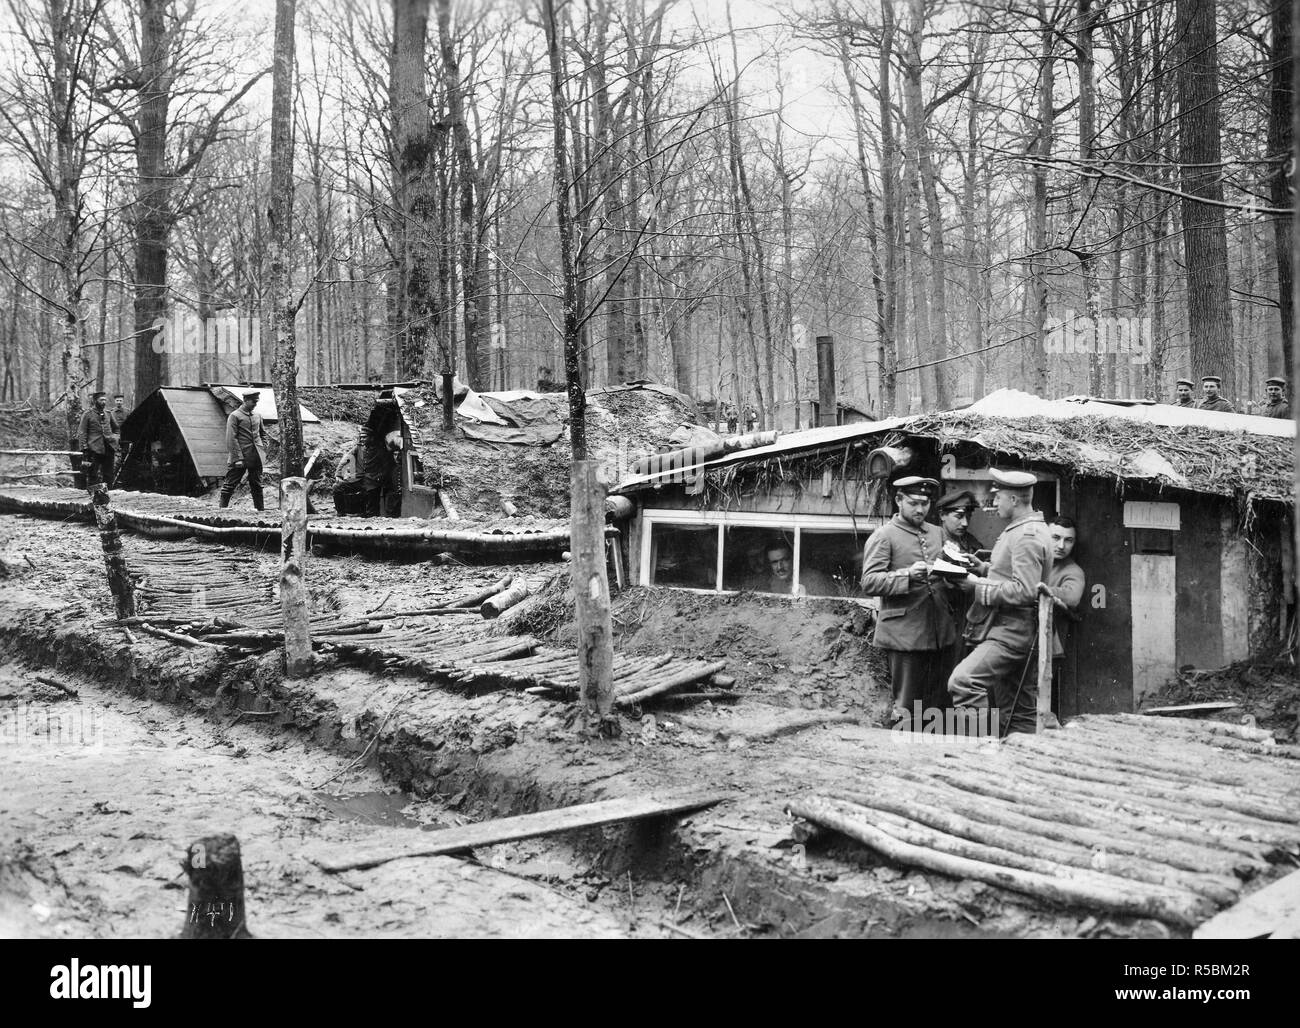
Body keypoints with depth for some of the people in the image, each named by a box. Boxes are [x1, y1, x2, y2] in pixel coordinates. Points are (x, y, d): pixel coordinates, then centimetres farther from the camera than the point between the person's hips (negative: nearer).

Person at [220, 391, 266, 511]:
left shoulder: (258, 416, 12)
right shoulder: (235, 416, -6)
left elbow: (263, 434, 24)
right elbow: (231, 438, -10)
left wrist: (263, 450, 10)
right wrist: (238, 458, -15)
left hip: (256, 458, 5)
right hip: (240, 457, -5)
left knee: (257, 486, 9)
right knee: (230, 484, 0)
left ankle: (260, 510, 13)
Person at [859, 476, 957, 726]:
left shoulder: (938, 533, 18)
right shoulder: (884, 536, 0)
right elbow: (869, 583, -10)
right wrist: (908, 575, -22)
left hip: (940, 633, 6)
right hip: (904, 635, -6)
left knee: (937, 707, 8)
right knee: (906, 707, -5)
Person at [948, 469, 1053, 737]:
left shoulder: (1027, 536, -15)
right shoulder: (1025, 529, 18)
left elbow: (1024, 591, -23)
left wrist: (978, 586, -16)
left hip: (1011, 632, -11)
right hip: (1008, 628, 11)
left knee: (963, 681, -23)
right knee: (1021, 712, 13)